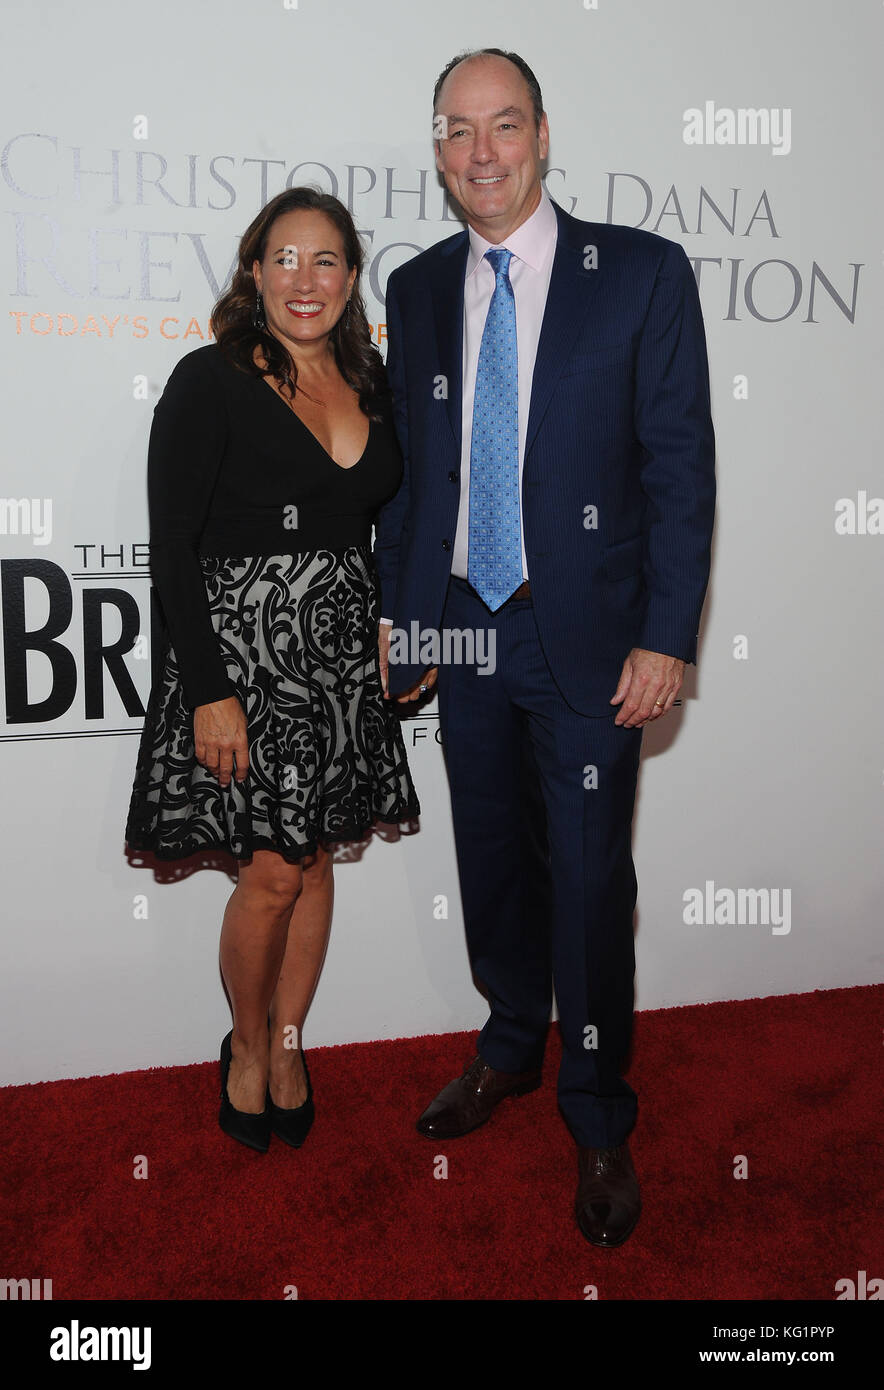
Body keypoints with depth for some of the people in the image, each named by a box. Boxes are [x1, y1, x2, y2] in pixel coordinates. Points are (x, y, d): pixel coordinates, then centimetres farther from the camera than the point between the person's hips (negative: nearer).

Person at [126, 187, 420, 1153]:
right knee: (273, 872, -3)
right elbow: (174, 547, -11)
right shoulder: (209, 382, -7)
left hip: (342, 655, 5)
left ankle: (289, 1046, 30)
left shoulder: (369, 384, 10)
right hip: (243, 647, -5)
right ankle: (247, 1046, 24)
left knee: (314, 859, 11)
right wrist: (209, 690, -16)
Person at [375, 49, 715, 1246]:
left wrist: (666, 640, -12)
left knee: (590, 882, 4)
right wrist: (397, 614, 8)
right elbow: (407, 464, 11)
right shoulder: (418, 290, 7)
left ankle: (599, 1115, 26)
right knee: (493, 858, 16)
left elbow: (681, 466, -7)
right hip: (463, 628, 4)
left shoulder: (642, 274, -5)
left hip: (587, 640, -4)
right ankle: (512, 1044, 41)